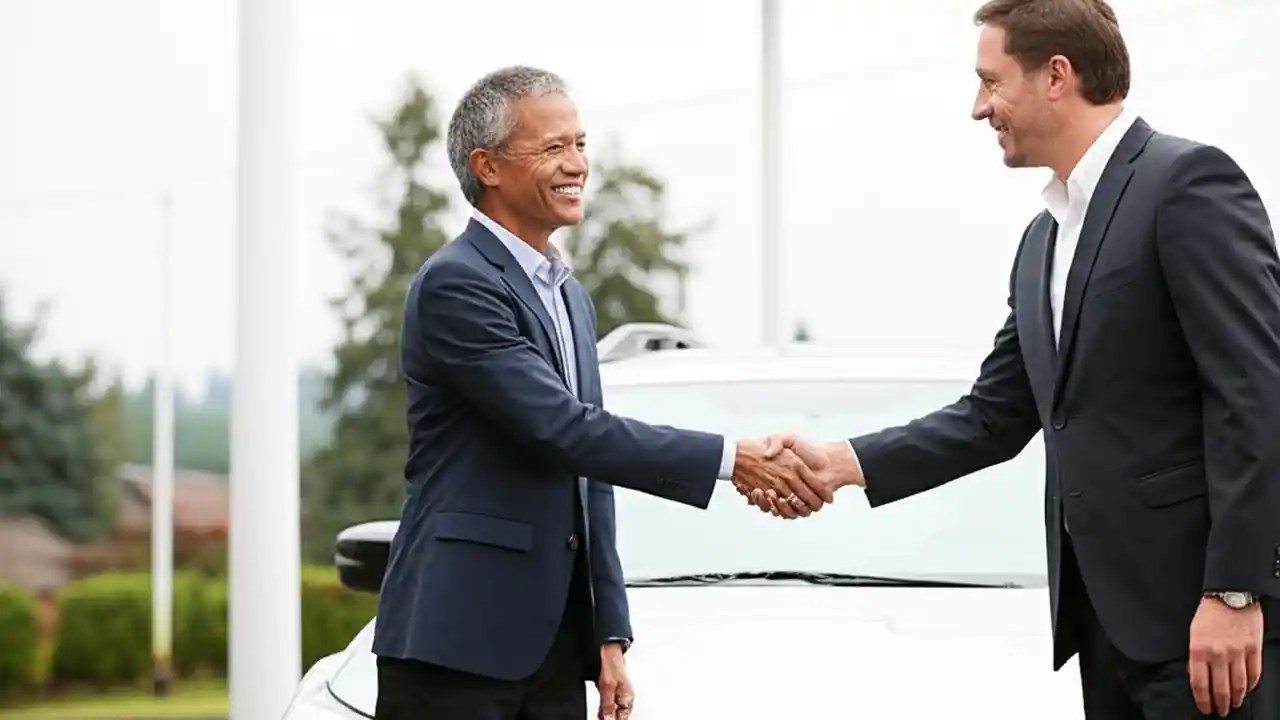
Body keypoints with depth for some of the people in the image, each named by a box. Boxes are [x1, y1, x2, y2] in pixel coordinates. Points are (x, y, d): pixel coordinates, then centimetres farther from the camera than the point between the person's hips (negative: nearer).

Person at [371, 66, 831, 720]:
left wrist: (609, 635, 15)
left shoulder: (570, 297, 18)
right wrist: (729, 460, -20)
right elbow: (563, 431, -19)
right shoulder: (455, 285, -11)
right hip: (456, 638, -8)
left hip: (553, 642, 8)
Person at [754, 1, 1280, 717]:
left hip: (1202, 603, -9)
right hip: (1110, 609, 9)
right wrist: (840, 463, 8)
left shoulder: (1188, 182, -9)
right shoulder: (1044, 240, 19)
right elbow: (994, 417, 20)